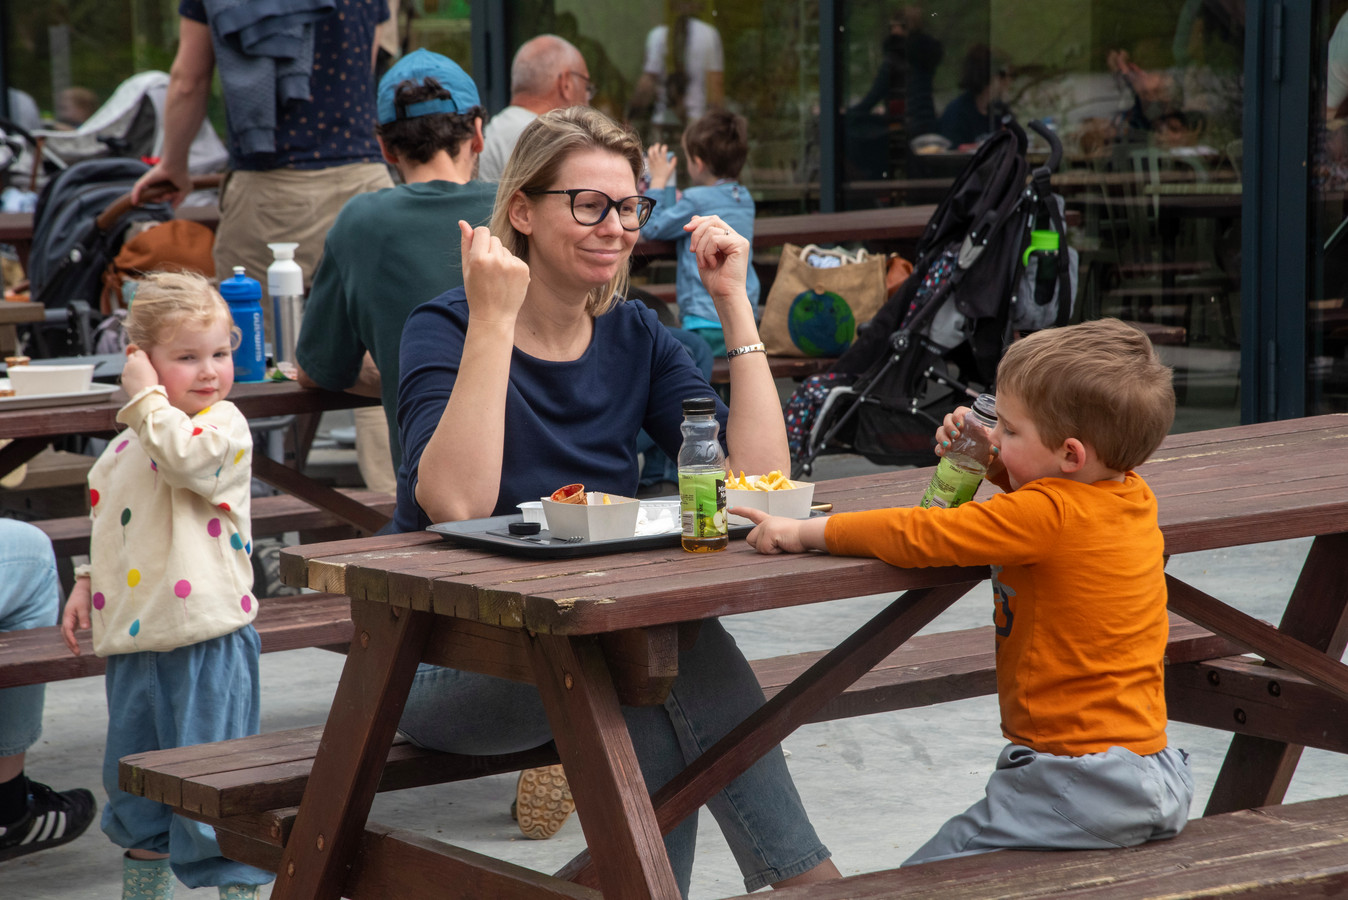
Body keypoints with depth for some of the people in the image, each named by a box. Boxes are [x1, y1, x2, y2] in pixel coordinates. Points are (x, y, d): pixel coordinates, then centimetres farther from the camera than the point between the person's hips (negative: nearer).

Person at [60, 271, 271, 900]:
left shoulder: (223, 426, -9)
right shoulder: (126, 445, 12)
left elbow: (185, 456, -31)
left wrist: (145, 399, -20)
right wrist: (88, 581, 14)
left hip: (207, 640, -7)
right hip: (134, 640, 8)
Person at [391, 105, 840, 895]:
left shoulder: (636, 339, 6)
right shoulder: (446, 329, -9)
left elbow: (759, 480, -7)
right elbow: (456, 505, -28)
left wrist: (733, 303, -6)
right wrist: (494, 320, -27)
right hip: (449, 663, -4)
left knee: (660, 721, -31)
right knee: (674, 641, -29)